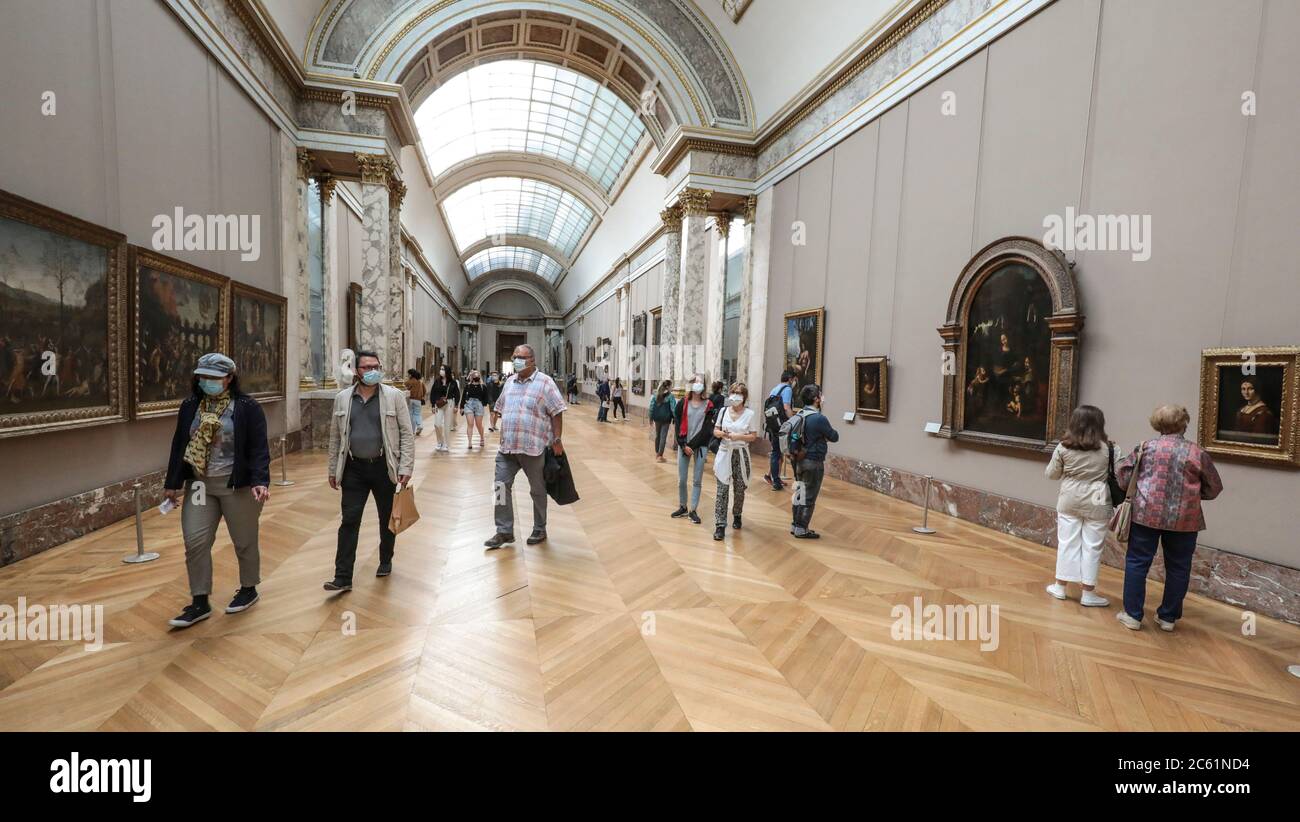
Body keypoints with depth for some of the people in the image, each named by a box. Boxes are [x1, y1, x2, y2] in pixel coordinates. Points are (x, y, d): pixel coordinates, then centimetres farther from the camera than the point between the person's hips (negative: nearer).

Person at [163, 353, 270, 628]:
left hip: (237, 485, -5)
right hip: (200, 483, 5)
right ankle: (200, 603, 16)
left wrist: (260, 481, -24)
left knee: (244, 541, 8)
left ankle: (248, 590, 28)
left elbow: (259, 449, -14)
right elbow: (179, 446, 12)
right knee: (195, 542, 3)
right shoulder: (190, 407, 6)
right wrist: (172, 483, 13)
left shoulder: (247, 407, -10)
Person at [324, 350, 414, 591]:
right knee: (349, 521, 2)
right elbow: (335, 437, 9)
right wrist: (333, 470, 8)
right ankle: (343, 577, 10)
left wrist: (405, 467, -10)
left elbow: (406, 433, -5)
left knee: (387, 519, 13)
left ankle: (386, 561, 34)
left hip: (384, 467, -1)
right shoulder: (342, 398, 3)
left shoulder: (393, 395, -5)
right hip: (354, 468, 2)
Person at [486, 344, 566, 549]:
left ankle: (539, 530, 26)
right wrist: (504, 437, 16)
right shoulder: (509, 382, 12)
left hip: (533, 447, -5)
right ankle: (504, 531, 17)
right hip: (507, 447, 5)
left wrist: (557, 441, -15)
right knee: (501, 487, 4)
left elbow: (556, 413, -10)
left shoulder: (544, 382, -7)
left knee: (538, 490, 9)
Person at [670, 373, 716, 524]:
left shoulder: (708, 405, 0)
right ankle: (682, 507, 23)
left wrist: (692, 445, -12)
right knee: (681, 480, 5)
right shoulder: (682, 403, 1)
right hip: (683, 445, 1)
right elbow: (677, 425, 0)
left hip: (700, 446, 0)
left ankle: (693, 510, 14)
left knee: (697, 480, 4)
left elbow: (706, 429, -3)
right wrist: (684, 445, -8)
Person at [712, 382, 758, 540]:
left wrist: (739, 436, -18)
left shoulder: (749, 413, -4)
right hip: (725, 452, 1)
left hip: (741, 454, -1)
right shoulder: (723, 411, 3)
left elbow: (754, 436, -3)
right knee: (722, 489, -5)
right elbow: (715, 431, 9)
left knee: (739, 489, 10)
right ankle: (720, 525, -3)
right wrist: (721, 433, -13)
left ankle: (736, 516, 37)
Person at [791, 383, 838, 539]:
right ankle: (801, 530, 12)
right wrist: (828, 433, 11)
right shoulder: (819, 418, -21)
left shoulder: (800, 414, 3)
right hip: (813, 463, -8)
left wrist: (820, 405, 14)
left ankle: (795, 525, 26)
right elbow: (834, 437, -9)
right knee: (809, 498, 3)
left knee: (799, 494, 17)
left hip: (800, 460, 8)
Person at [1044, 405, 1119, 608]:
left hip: (1069, 499, 1)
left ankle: (1060, 586, 18)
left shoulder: (1063, 447, -5)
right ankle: (1088, 593, 14)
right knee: (1092, 546, 6)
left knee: (1067, 542, 9)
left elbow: (1051, 474, 3)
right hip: (1096, 502, -1)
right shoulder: (1108, 448, -8)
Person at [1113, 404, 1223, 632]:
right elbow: (1214, 488, 8)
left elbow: (1123, 475, -1)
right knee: (1177, 568, 13)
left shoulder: (1146, 447, -2)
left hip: (1146, 514, -1)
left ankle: (1133, 615, 9)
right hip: (1184, 519, 2)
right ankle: (1168, 617, 23)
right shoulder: (1197, 453, 0)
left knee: (1137, 562, 5)